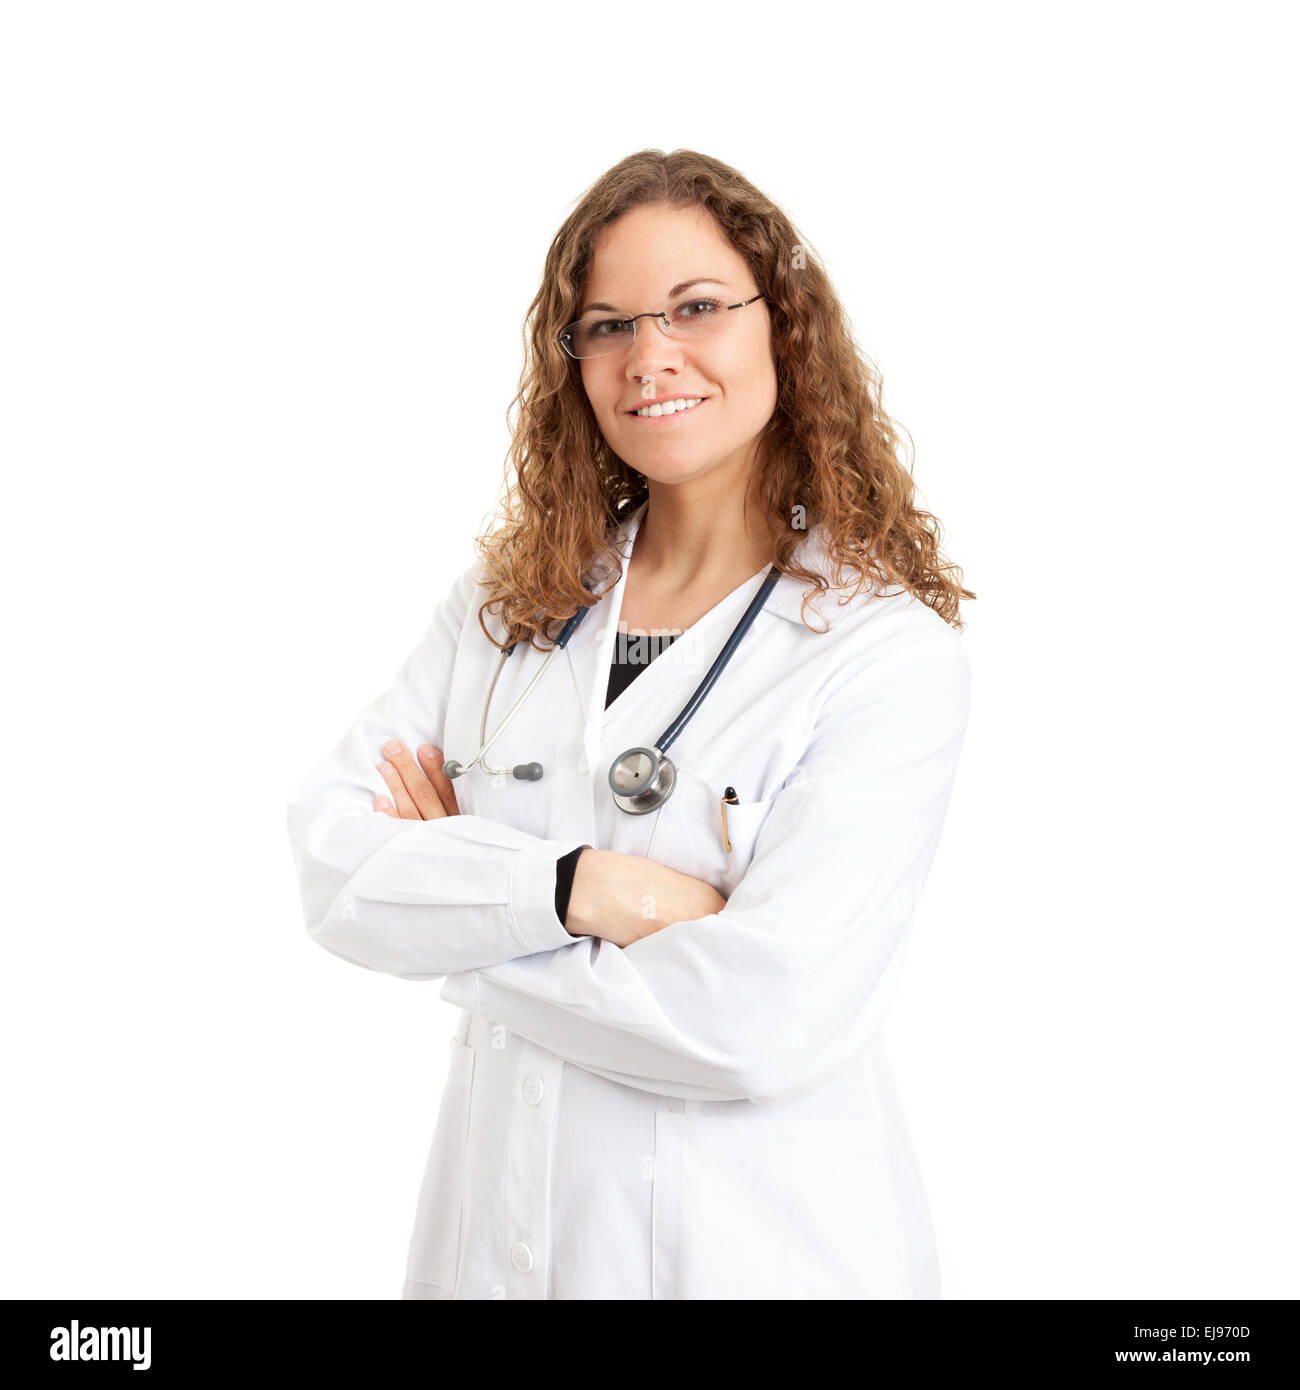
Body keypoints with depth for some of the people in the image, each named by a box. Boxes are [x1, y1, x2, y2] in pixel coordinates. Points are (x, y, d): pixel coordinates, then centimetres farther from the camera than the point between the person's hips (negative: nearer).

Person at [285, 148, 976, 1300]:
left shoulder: (890, 652, -14)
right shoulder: (505, 605, 1)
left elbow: (769, 1019, -23)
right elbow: (333, 861, -7)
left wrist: (466, 920, -11)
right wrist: (579, 886, -22)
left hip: (763, 1238, -4)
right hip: (499, 1213, 4)